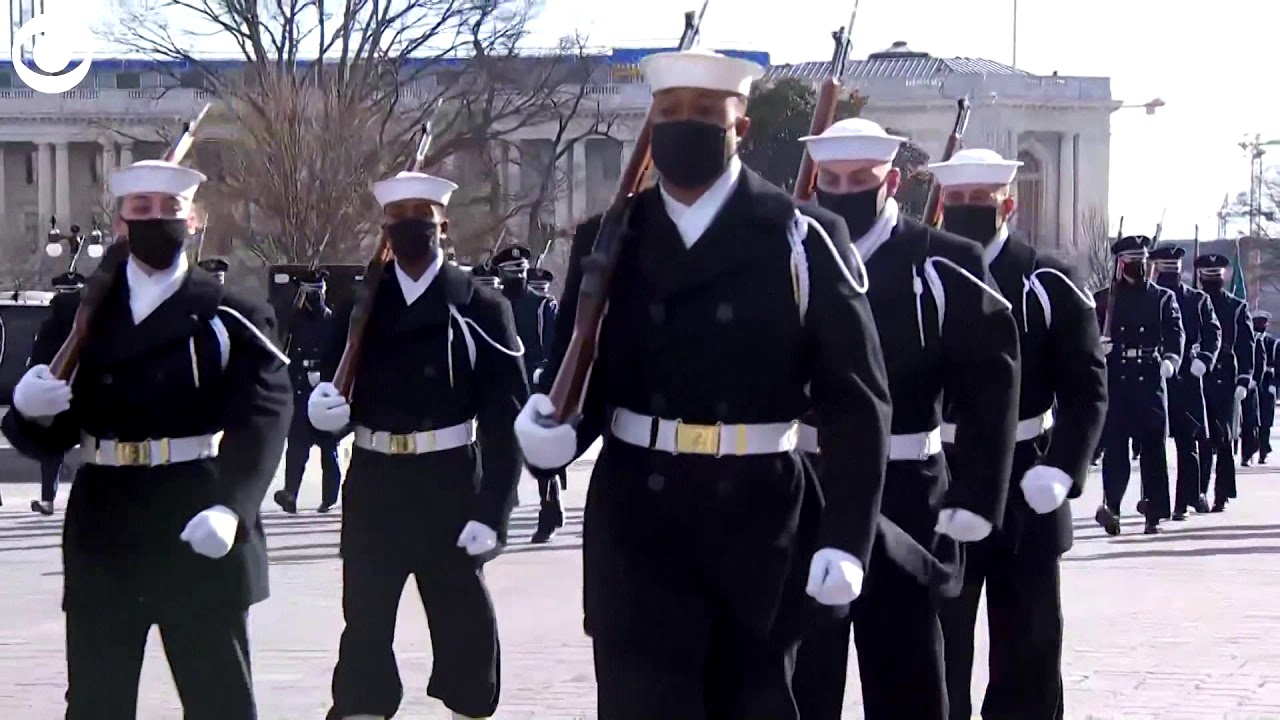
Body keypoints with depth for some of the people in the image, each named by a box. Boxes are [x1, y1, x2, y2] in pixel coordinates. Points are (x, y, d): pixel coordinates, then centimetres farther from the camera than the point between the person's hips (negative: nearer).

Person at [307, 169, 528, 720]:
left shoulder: (481, 308, -2)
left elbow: (505, 420, -5)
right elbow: (335, 400, 8)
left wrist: (492, 512, -12)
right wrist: (324, 409, -17)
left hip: (450, 489, -2)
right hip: (374, 490, 2)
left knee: (466, 635, 4)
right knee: (365, 634, 5)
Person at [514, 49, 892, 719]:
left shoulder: (801, 239, -3)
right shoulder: (607, 239, 6)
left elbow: (855, 397, -6)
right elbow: (576, 375, 9)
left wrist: (846, 538, -13)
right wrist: (552, 428, -14)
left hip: (760, 522, -1)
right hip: (637, 522, 1)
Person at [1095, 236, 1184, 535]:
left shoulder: (1164, 298, 10)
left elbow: (1175, 334, -2)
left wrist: (1171, 359, -22)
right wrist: (1098, 345, -13)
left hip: (1151, 380, 0)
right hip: (1115, 382, 0)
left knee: (1154, 446, 1)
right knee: (1114, 445, -9)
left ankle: (1154, 514, 6)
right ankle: (1111, 505, -13)